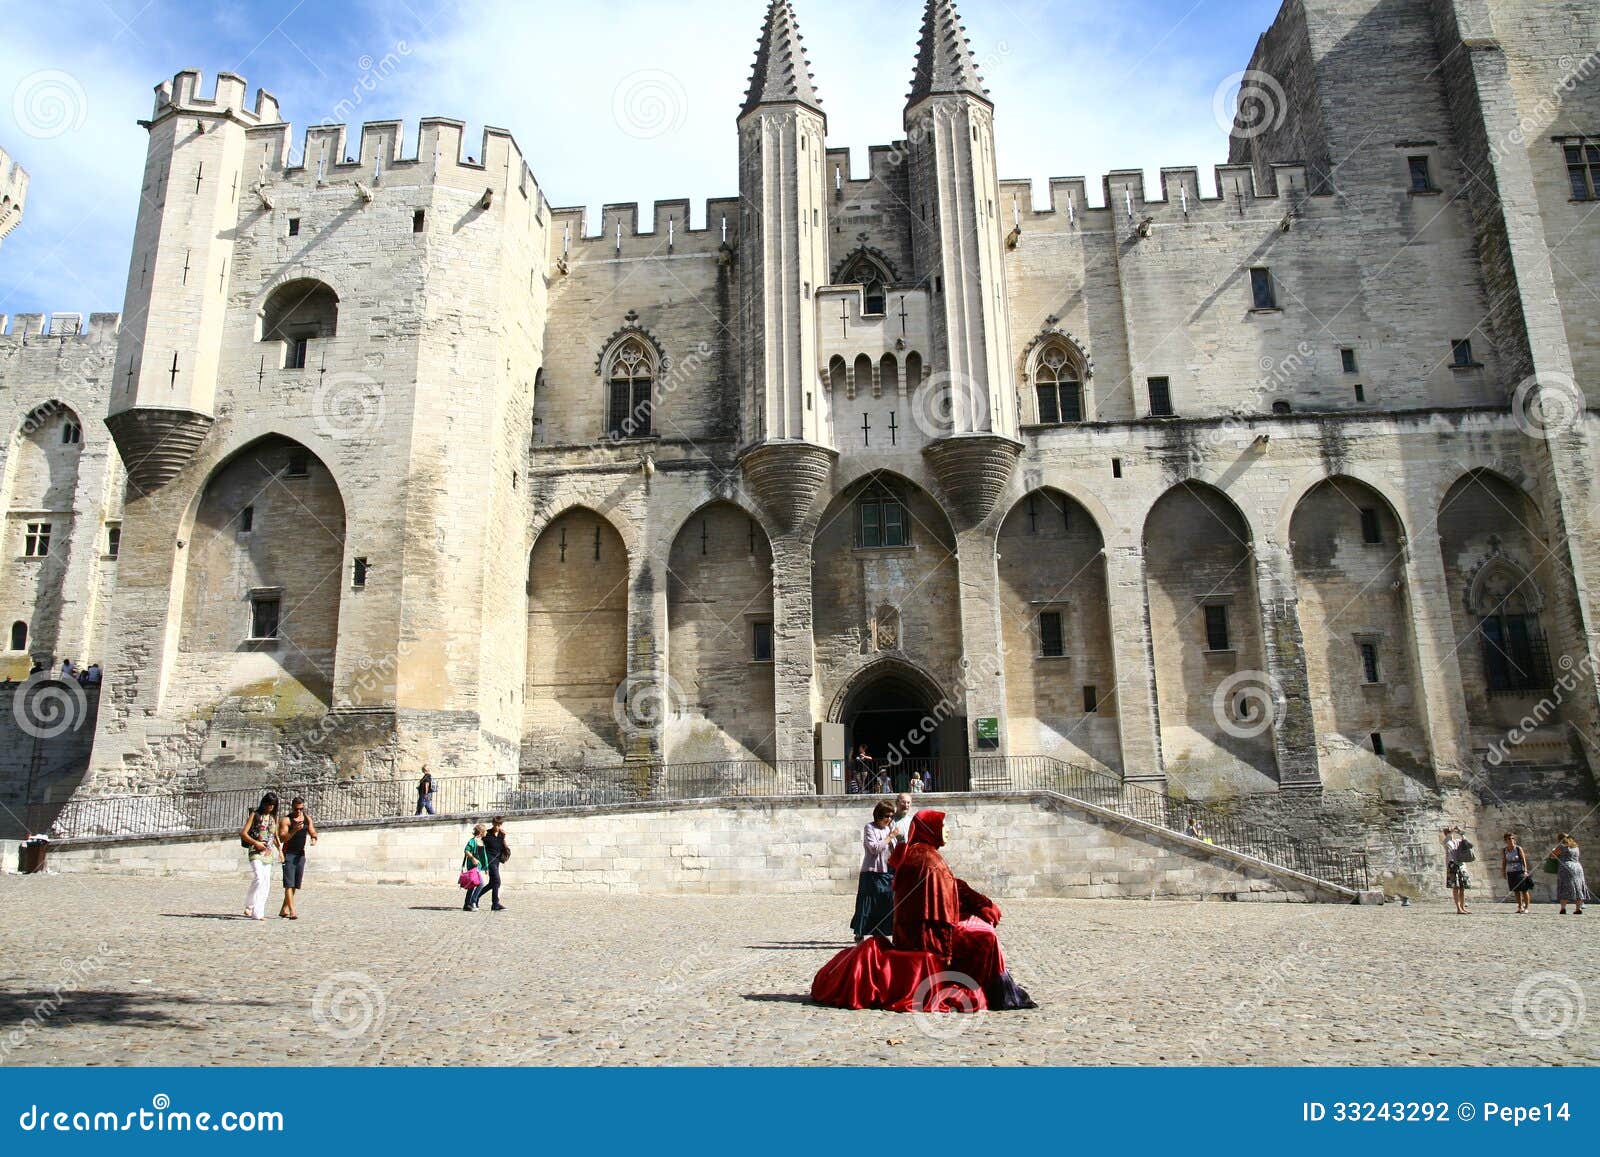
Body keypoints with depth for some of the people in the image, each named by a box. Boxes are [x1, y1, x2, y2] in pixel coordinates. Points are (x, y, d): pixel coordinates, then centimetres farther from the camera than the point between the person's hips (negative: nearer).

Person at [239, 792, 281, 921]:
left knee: (266, 884, 2)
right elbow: (243, 833, -3)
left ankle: (258, 912, 6)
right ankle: (249, 905, -9)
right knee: (258, 879, -22)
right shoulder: (255, 815, 2)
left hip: (268, 854, 5)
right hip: (256, 852, -5)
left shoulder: (274, 818, 15)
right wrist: (256, 843, -14)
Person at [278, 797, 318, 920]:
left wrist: (314, 838, -15)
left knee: (295, 885, 9)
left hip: (300, 854, 6)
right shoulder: (286, 820, -8)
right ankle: (292, 911, -18)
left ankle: (283, 910, 19)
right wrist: (294, 830, -30)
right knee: (289, 884, -11)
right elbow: (282, 839, -16)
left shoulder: (307, 818, 7)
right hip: (288, 854, -6)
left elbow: (313, 834, 8)